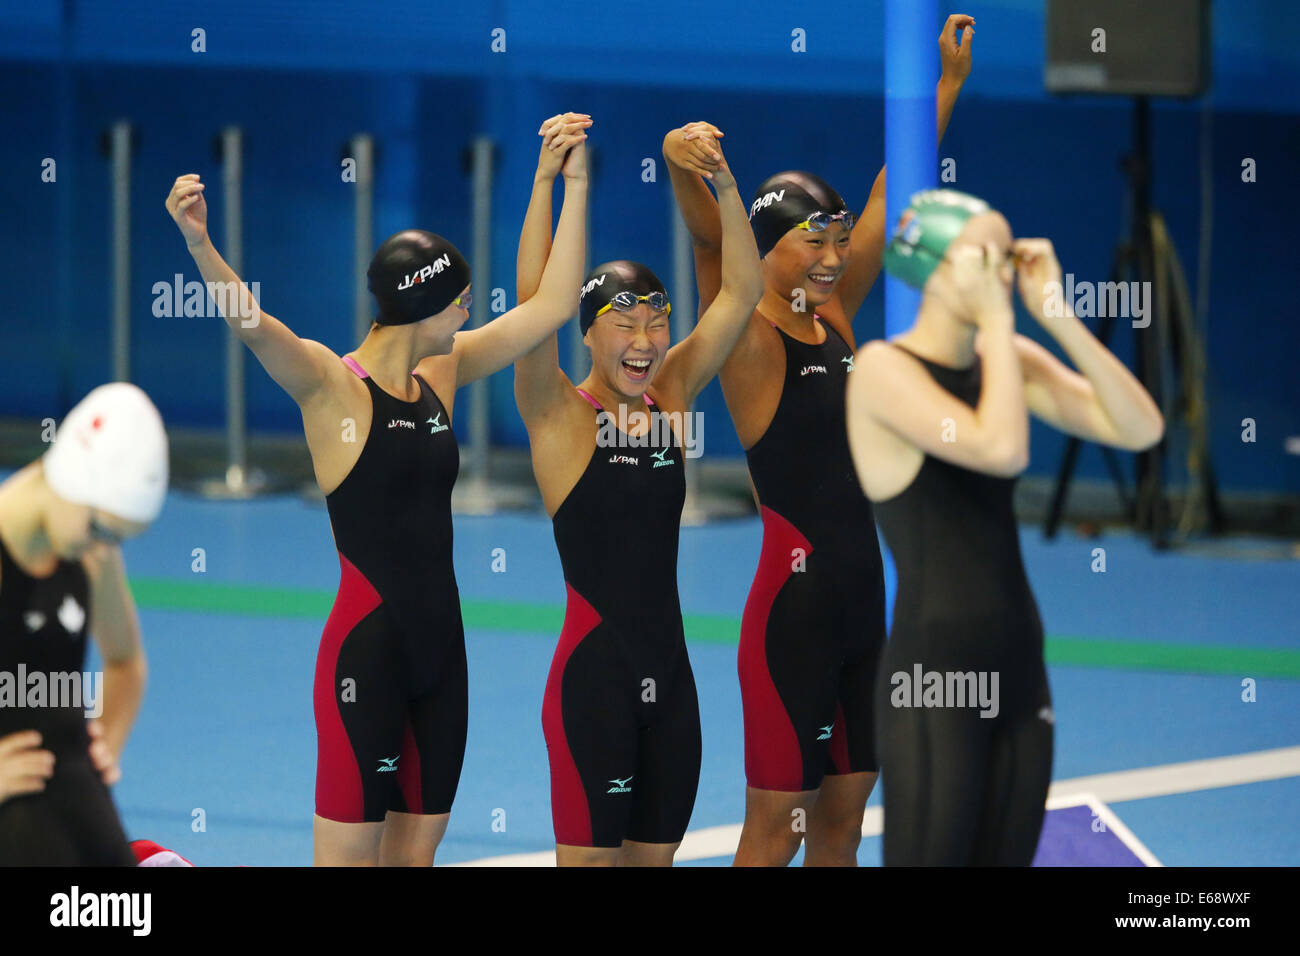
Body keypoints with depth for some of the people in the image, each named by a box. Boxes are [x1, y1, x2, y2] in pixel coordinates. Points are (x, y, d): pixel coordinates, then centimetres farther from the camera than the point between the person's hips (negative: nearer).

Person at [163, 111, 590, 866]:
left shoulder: (443, 375, 8)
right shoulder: (331, 386, -11)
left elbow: (551, 305, 12)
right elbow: (249, 321, -29)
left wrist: (575, 186, 7)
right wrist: (199, 245, -48)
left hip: (439, 638, 7)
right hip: (366, 641, -7)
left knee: (416, 850, 12)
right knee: (350, 853, -6)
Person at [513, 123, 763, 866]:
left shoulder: (670, 399, 8)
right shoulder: (559, 414, -5)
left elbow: (742, 292, 5)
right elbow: (536, 301, -20)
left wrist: (725, 184, -5)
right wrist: (550, 179, -26)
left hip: (669, 667, 6)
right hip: (593, 666, -5)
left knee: (655, 855, 10)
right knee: (591, 856, -3)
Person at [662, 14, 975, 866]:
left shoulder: (835, 317, 9)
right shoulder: (749, 341, -10)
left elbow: (891, 197, 14)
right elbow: (712, 247, -30)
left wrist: (948, 84, 17)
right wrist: (685, 170, -49)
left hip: (863, 602, 8)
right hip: (794, 600, -8)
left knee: (842, 822, 12)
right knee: (776, 828, -3)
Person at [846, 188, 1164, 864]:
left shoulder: (1007, 359, 8)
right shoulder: (884, 370, -12)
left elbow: (1140, 428, -2)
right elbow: (1003, 449, -26)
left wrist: (1054, 313, -6)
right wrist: (996, 319, -16)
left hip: (1019, 670, 7)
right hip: (933, 680, -7)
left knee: (1004, 857, 9)